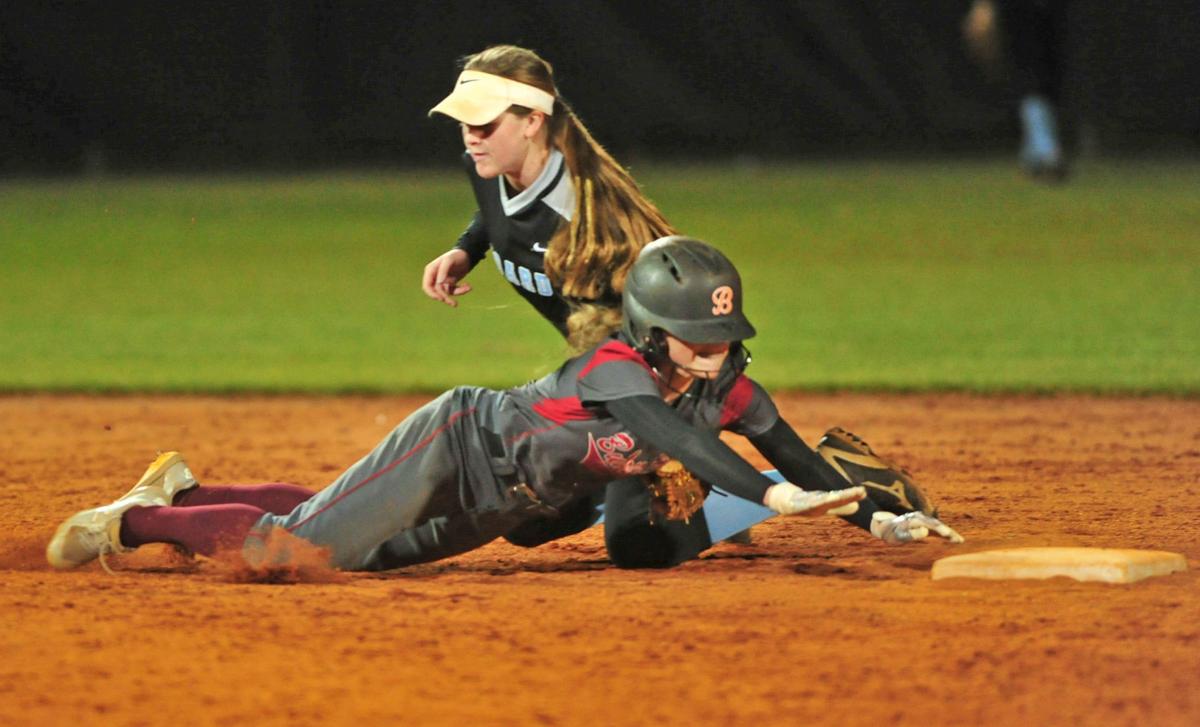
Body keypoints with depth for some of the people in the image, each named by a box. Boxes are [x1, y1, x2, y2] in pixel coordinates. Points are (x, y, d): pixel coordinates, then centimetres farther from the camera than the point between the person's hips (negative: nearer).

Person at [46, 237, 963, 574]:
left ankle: (184, 493, 36)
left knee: (364, 547, 19)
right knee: (293, 546, -10)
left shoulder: (726, 387, -13)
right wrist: (772, 496, -61)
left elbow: (791, 452, -11)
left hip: (490, 508, 7)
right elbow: (672, 434, -50)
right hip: (453, 444, -7)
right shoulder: (615, 369, -34)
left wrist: (876, 517, -24)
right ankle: (139, 517, 13)